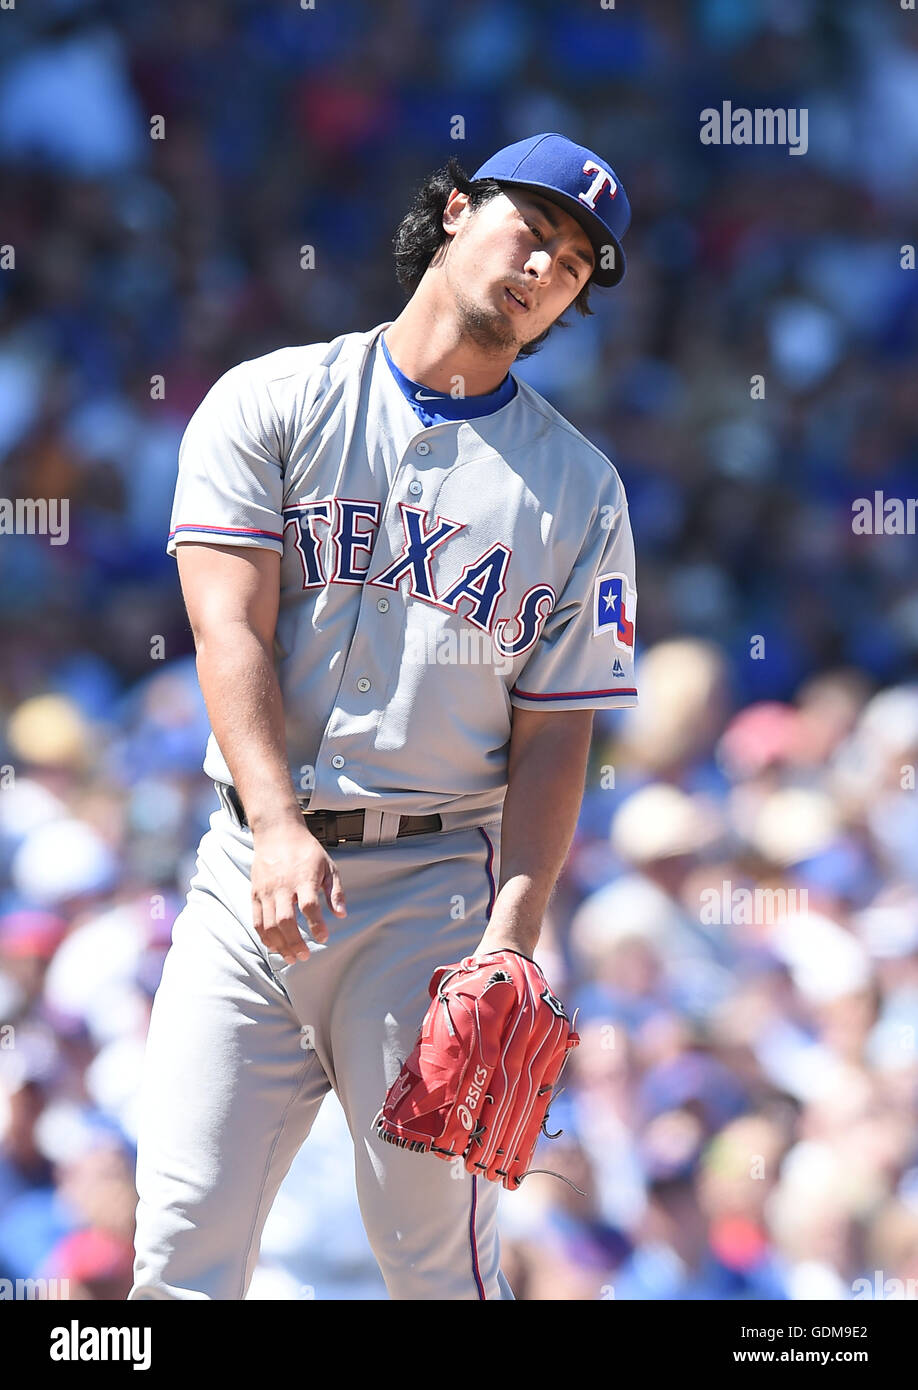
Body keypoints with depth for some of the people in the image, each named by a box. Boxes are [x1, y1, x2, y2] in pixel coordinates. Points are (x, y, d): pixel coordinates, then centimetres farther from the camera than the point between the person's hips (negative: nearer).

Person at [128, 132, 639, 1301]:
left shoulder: (580, 490, 8)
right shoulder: (270, 403, 6)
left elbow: (553, 736, 4)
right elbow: (231, 626, -5)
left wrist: (512, 931, -12)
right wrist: (278, 828, -20)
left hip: (434, 887, 0)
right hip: (252, 874, 0)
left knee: (438, 1254, -5)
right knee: (183, 1247, -6)